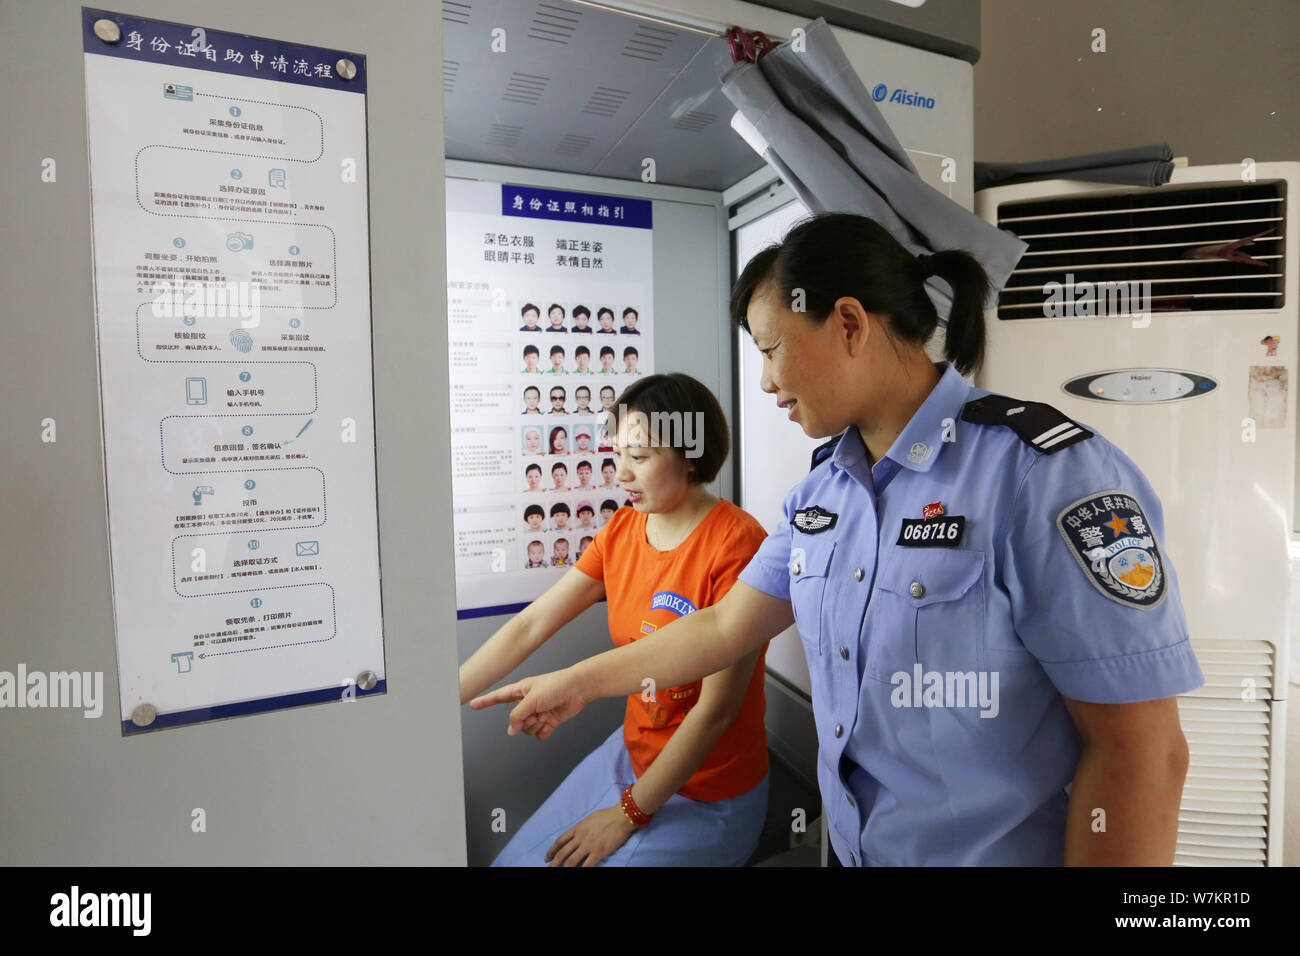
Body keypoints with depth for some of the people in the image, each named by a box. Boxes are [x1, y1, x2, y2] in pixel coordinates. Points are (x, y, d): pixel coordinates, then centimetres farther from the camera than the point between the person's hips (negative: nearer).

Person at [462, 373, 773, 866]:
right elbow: (528, 626, -1)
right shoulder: (621, 530, -1)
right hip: (630, 753, 6)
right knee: (514, 859, 5)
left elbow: (716, 708, -21)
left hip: (707, 797, -6)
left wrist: (630, 812, -13)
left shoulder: (737, 543, -24)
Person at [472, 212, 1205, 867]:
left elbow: (1143, 755, -19)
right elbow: (726, 626, 9)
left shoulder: (1046, 473, -21)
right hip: (853, 846, 7)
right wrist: (579, 682, 15)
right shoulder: (823, 487, 1)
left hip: (1001, 850, -6)